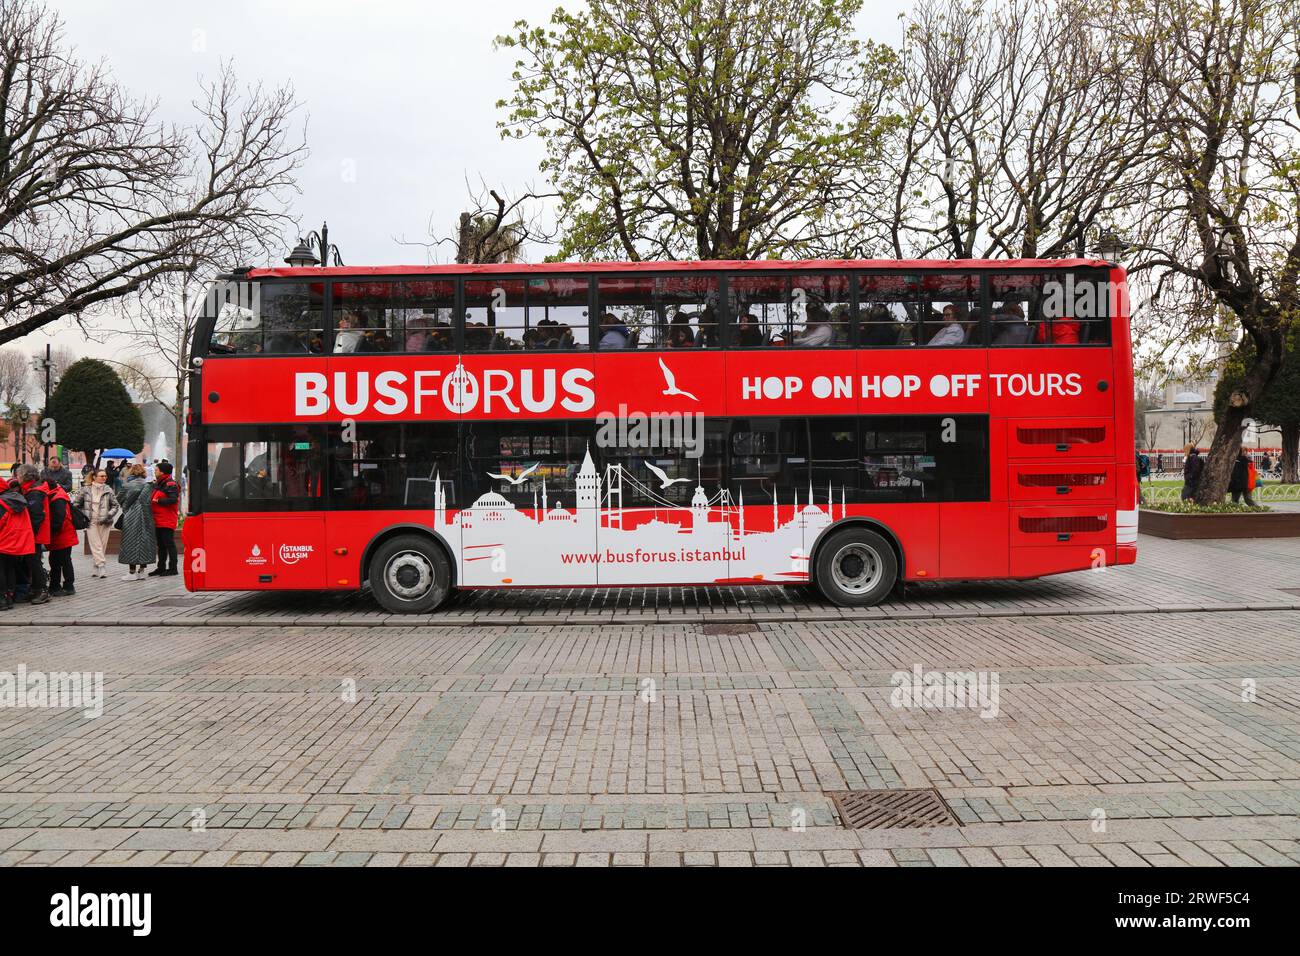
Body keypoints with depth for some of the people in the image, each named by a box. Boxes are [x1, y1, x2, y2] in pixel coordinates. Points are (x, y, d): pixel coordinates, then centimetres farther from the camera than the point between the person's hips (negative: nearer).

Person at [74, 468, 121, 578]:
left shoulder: (108, 490, 6)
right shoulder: (86, 489, 3)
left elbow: (116, 506, 8)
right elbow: (76, 503, 10)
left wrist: (108, 515, -6)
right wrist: (82, 516, -1)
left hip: (104, 522, 2)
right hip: (91, 521, -2)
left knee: (103, 545, 4)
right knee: (95, 545, -9)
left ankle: (97, 567, 15)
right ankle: (102, 566, -14)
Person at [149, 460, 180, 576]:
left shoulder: (170, 484, -13)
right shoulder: (158, 484, 17)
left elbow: (173, 499, -25)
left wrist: (158, 501, -19)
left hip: (167, 521, -10)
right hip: (158, 521, 10)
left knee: (169, 543, -6)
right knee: (161, 545, 15)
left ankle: (172, 568, -2)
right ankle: (161, 567, 23)